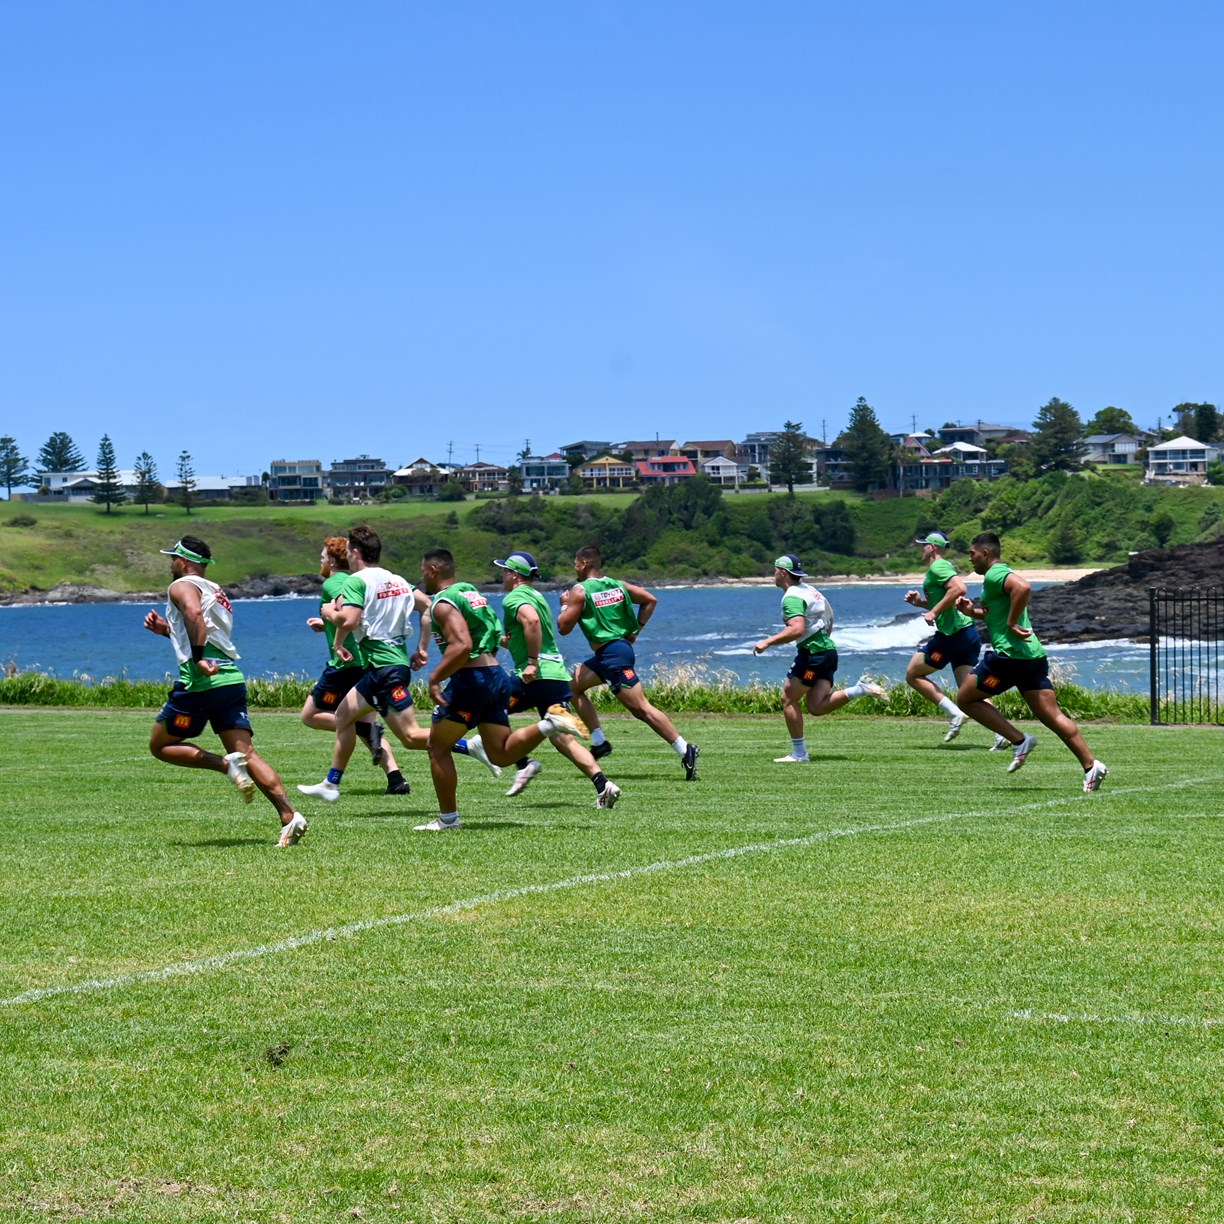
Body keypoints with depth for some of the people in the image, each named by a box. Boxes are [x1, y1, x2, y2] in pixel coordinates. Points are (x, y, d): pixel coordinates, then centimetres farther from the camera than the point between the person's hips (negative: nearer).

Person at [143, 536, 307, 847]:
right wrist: (166, 629, 30)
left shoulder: (182, 586, 0)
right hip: (233, 679, 8)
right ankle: (289, 816, -18)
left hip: (201, 682, -8)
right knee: (246, 754, -1)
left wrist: (198, 658, -26)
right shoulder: (214, 590, 26)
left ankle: (227, 764, -14)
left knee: (160, 746, 7)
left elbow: (194, 613, -23)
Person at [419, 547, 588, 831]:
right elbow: (494, 638, 25)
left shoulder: (443, 604, -10)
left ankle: (448, 818, 8)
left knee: (438, 747, 6)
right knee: (501, 753, 9)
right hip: (496, 676, 9)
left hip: (470, 680, -9)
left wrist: (435, 679, -19)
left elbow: (461, 646, -25)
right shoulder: (471, 592, 19)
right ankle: (549, 724, -10)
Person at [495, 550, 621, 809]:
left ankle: (524, 764, -5)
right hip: (558, 675, 9)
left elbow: (531, 620, -28)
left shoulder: (514, 598, -5)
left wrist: (532, 662, -26)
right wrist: (501, 639, 24)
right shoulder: (536, 596, 24)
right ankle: (603, 785, -11)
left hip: (536, 676, -9)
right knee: (563, 739, 4)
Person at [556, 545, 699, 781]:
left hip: (612, 655, -9)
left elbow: (564, 627, -6)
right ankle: (598, 742, 13)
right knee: (574, 685, 18)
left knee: (642, 708, -10)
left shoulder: (580, 591, -7)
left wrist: (565, 604, 12)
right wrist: (636, 630, 14)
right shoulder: (617, 585, 13)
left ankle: (685, 750, -15)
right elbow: (650, 600, 13)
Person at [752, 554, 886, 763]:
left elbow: (797, 629, -27)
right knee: (816, 706, 4)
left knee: (788, 699, 0)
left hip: (812, 653, -9)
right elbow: (829, 619, 27)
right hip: (827, 650, 9)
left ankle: (799, 753, 0)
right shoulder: (808, 590, 18)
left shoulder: (792, 597, -13)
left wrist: (768, 642, -23)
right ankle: (860, 690, -5)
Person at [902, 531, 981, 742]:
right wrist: (921, 602, 19)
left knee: (913, 675, 4)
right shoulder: (944, 567, 23)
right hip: (968, 633, 9)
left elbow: (959, 588, -26)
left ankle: (955, 713, -8)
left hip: (952, 635, -9)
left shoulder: (937, 567, -9)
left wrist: (933, 612, -21)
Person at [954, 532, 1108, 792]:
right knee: (1052, 715, 5)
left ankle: (1019, 741, -5)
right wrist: (972, 611, 19)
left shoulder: (995, 574, -8)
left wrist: (1011, 624, -21)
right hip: (1035, 655, 9)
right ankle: (1090, 765, -5)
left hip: (1010, 655, -9)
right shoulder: (1002, 574, 23)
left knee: (966, 699, 5)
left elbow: (1023, 588, -29)